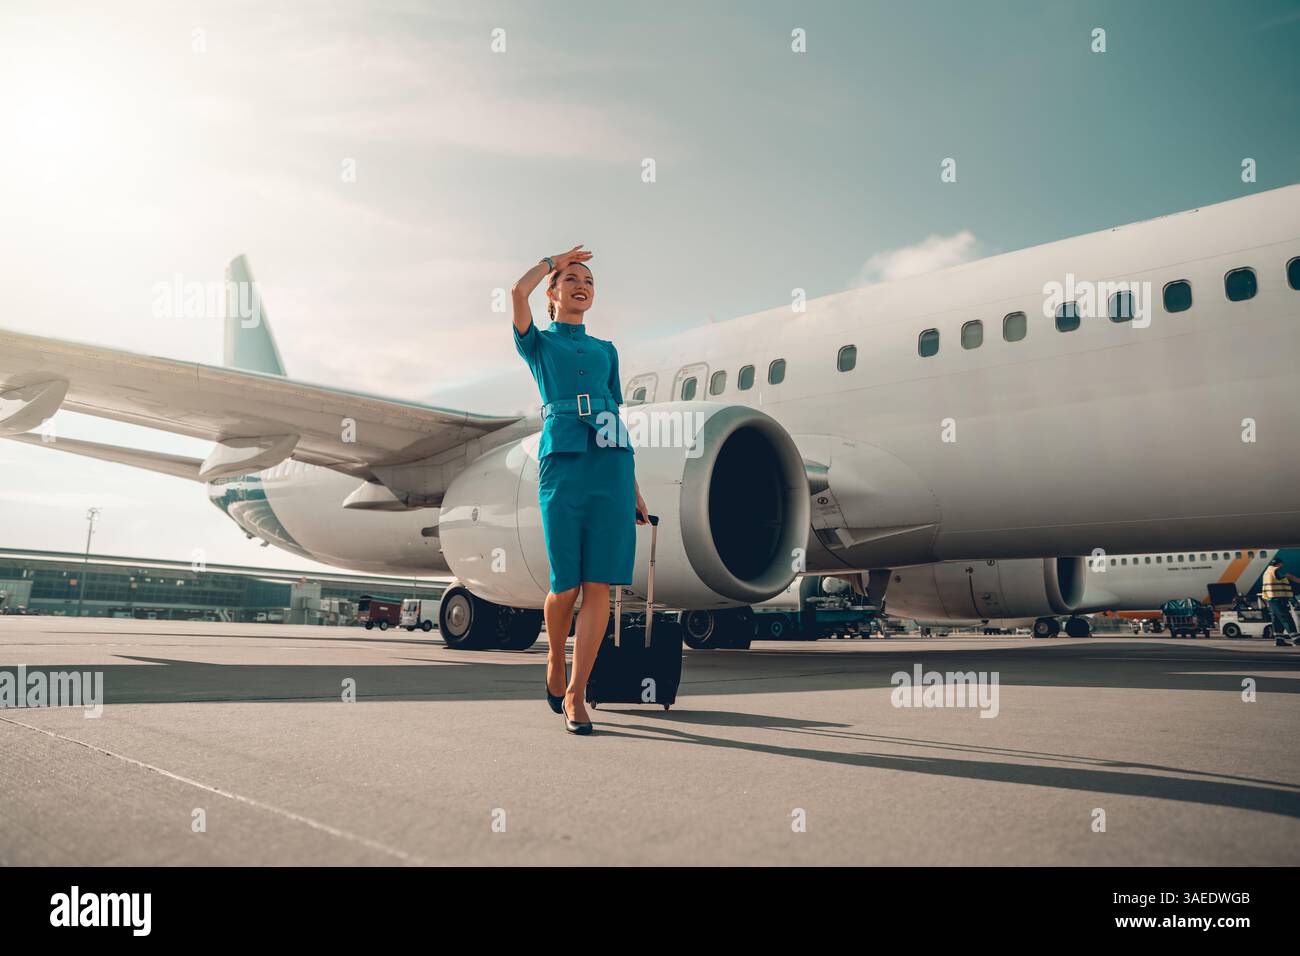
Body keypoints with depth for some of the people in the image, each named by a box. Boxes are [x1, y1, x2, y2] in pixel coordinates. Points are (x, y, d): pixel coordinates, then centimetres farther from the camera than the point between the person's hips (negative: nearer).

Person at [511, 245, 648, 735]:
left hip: (611, 465, 3)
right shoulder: (538, 342, 15)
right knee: (565, 585, -3)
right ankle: (555, 659, 27)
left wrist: (635, 488, 16)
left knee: (599, 585, -5)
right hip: (562, 463, -3)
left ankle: (575, 694, 1)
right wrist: (554, 259, 14)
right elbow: (518, 292, -5)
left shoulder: (606, 351, 24)